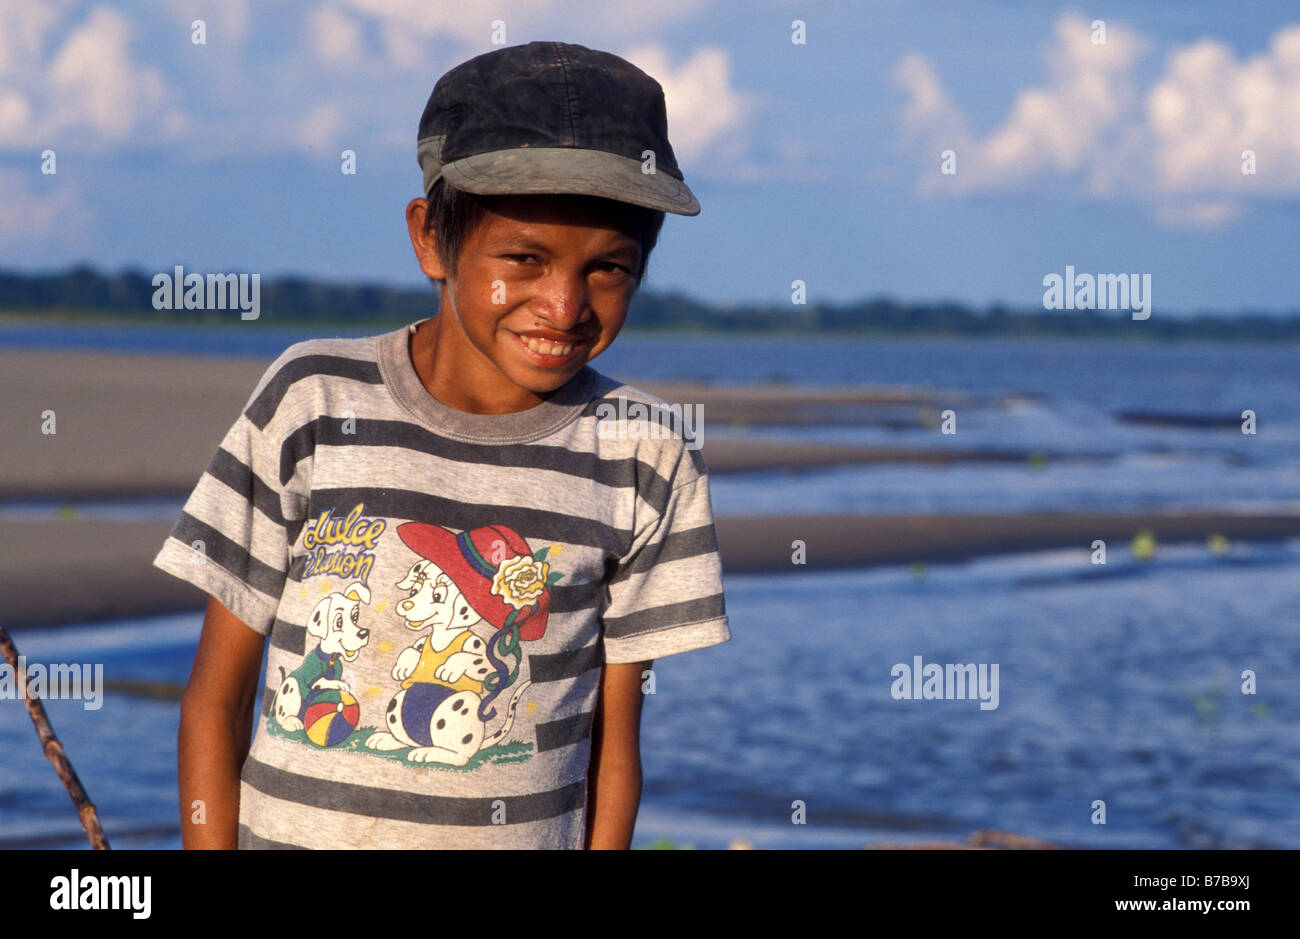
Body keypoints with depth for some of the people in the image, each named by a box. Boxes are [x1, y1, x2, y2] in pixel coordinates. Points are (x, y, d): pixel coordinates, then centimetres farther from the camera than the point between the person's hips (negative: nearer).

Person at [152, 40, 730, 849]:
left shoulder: (642, 461, -3)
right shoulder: (313, 403, -5)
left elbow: (614, 746, 2)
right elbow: (216, 698, -1)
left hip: (525, 835, 1)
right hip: (295, 828, 0)